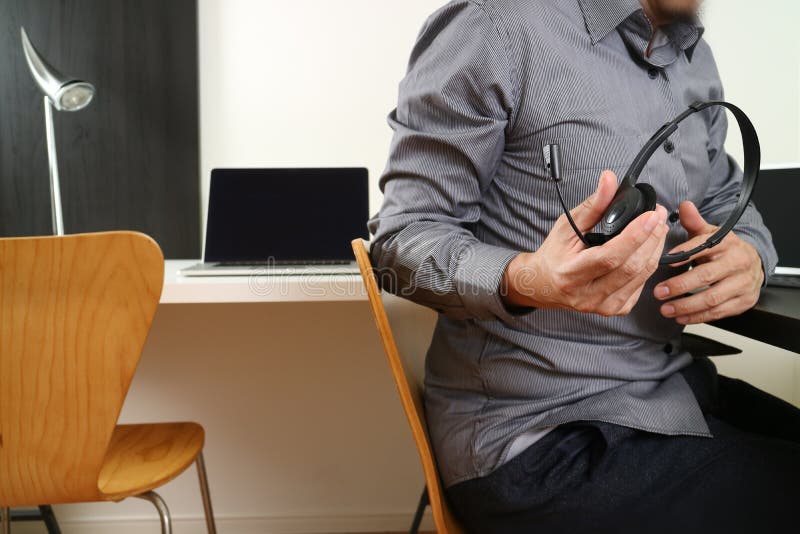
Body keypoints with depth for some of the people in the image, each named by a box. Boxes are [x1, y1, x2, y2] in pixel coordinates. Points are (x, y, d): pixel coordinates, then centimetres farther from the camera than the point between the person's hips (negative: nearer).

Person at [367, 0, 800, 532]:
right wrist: (526, 283, -33)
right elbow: (402, 239, -12)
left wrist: (748, 255, -5)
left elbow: (728, 199, 21)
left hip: (677, 387, 8)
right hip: (541, 434, -8)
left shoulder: (698, 58, 12)